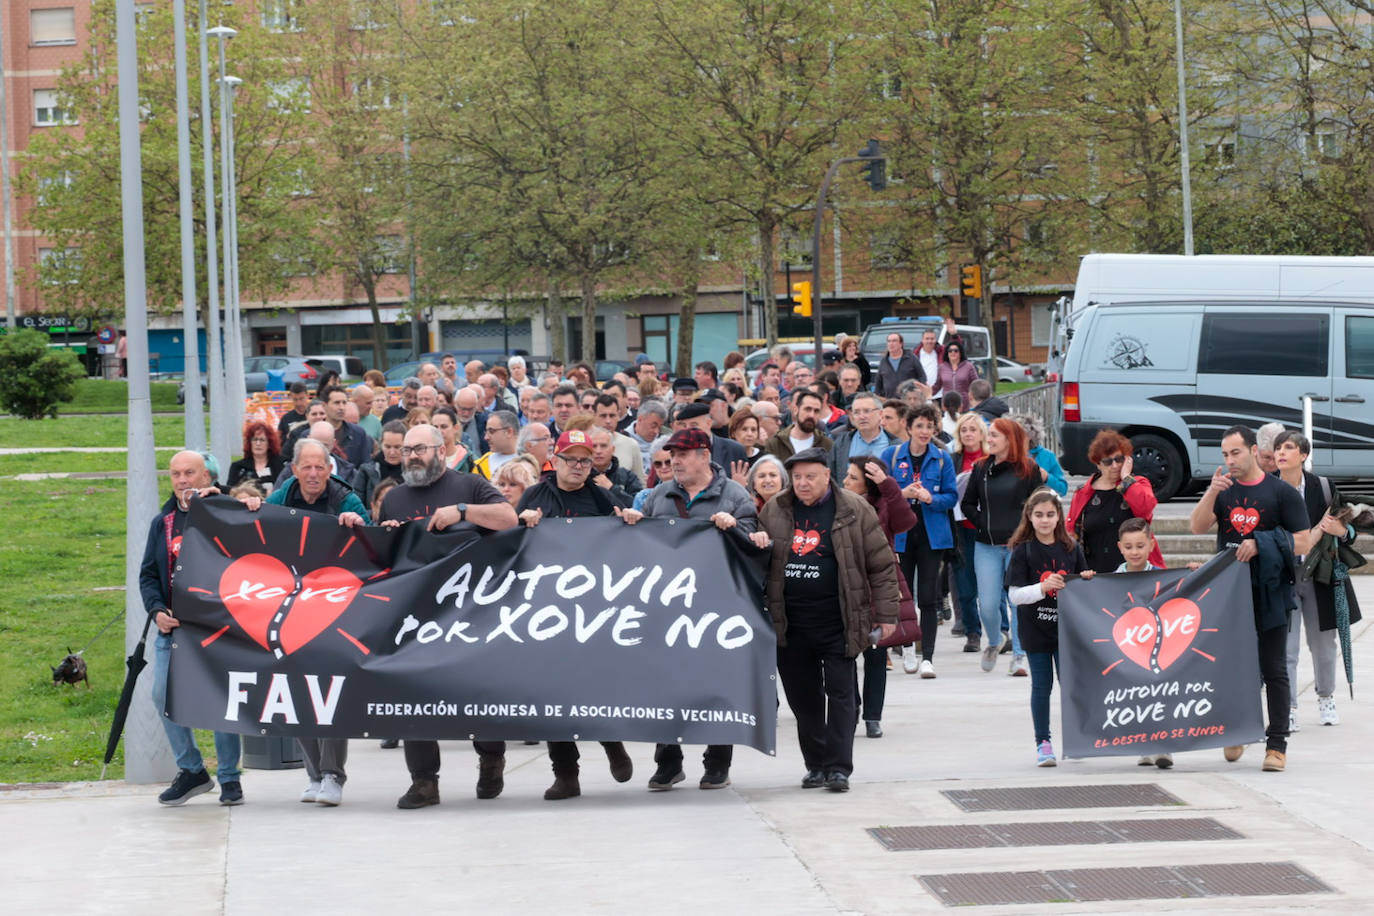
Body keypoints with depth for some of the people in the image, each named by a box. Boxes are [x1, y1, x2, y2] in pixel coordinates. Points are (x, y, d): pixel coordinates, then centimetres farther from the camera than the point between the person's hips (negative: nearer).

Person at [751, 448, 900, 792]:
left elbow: (881, 564, 1)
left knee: (841, 693, -4)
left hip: (837, 622, -4)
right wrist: (757, 544, -1)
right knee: (803, 698, 9)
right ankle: (816, 765, 19)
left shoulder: (854, 511, -2)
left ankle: (839, 767, -3)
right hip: (790, 623, 4)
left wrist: (886, 615, -2)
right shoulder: (774, 511, 9)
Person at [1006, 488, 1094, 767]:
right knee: (1041, 686, 3)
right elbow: (1015, 595, -10)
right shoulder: (1023, 551, -5)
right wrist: (1043, 588, -25)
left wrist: (1086, 581, -9)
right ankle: (1043, 743, 10)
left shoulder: (1070, 548, 4)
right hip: (1035, 630, -2)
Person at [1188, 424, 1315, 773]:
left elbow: (1302, 543, -5)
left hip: (1269, 593, -3)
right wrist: (1211, 493, -18)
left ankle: (1276, 744, 0)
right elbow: (1197, 527, -3)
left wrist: (1261, 544, -16)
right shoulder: (1223, 490, 10)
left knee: (1273, 669, -2)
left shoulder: (1282, 492, -1)